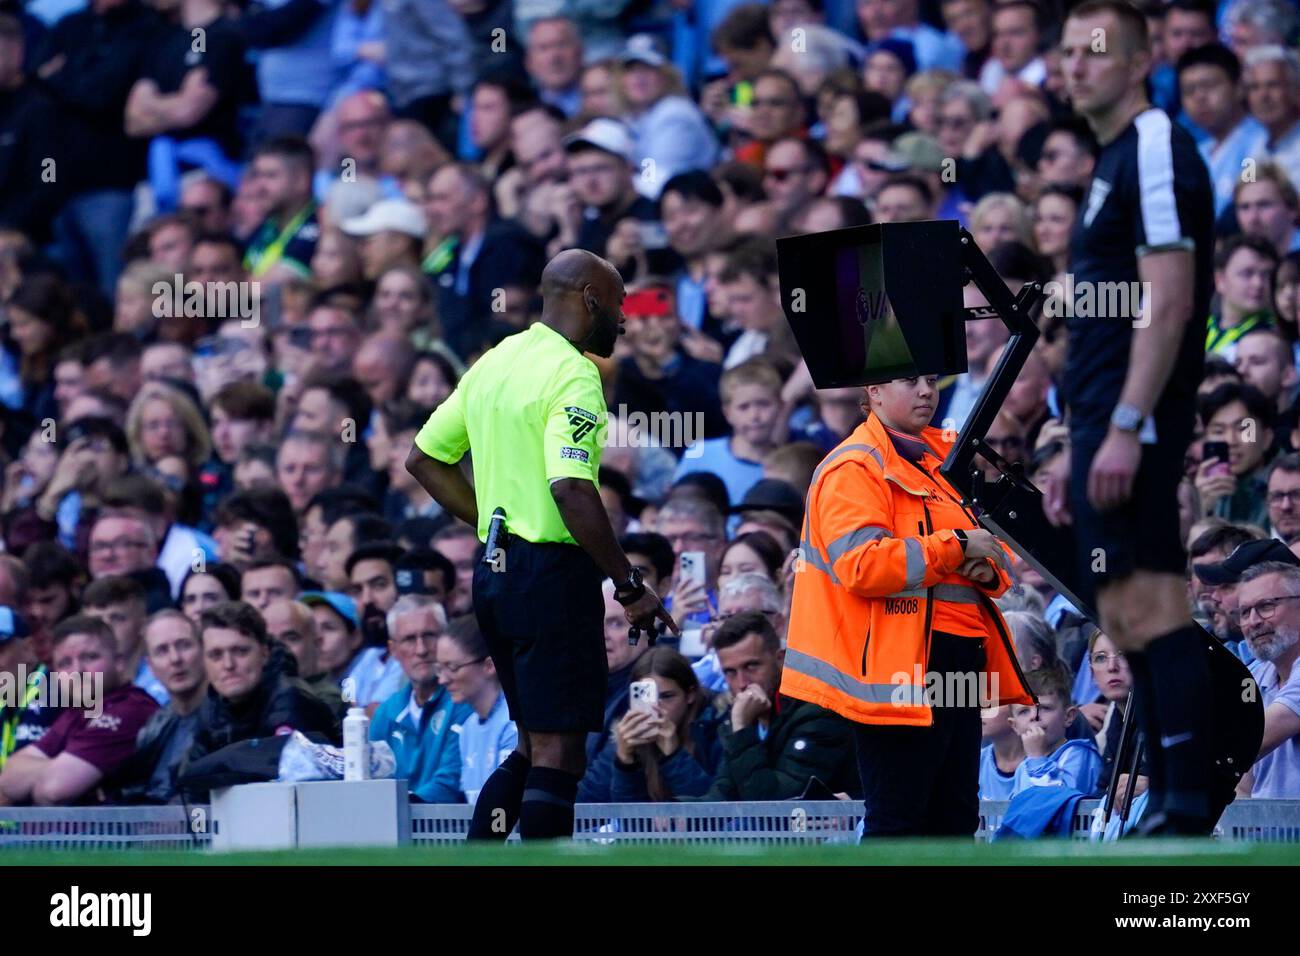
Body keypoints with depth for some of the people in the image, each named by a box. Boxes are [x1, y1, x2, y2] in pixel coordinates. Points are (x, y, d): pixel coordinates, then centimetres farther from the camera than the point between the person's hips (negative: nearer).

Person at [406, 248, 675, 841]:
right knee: (558, 754, -6)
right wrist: (630, 587, -21)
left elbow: (424, 459, 19)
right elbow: (571, 490, -26)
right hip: (553, 573, -9)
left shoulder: (494, 363, 13)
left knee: (534, 746, 17)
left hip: (495, 569, 9)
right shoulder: (571, 376, -14)